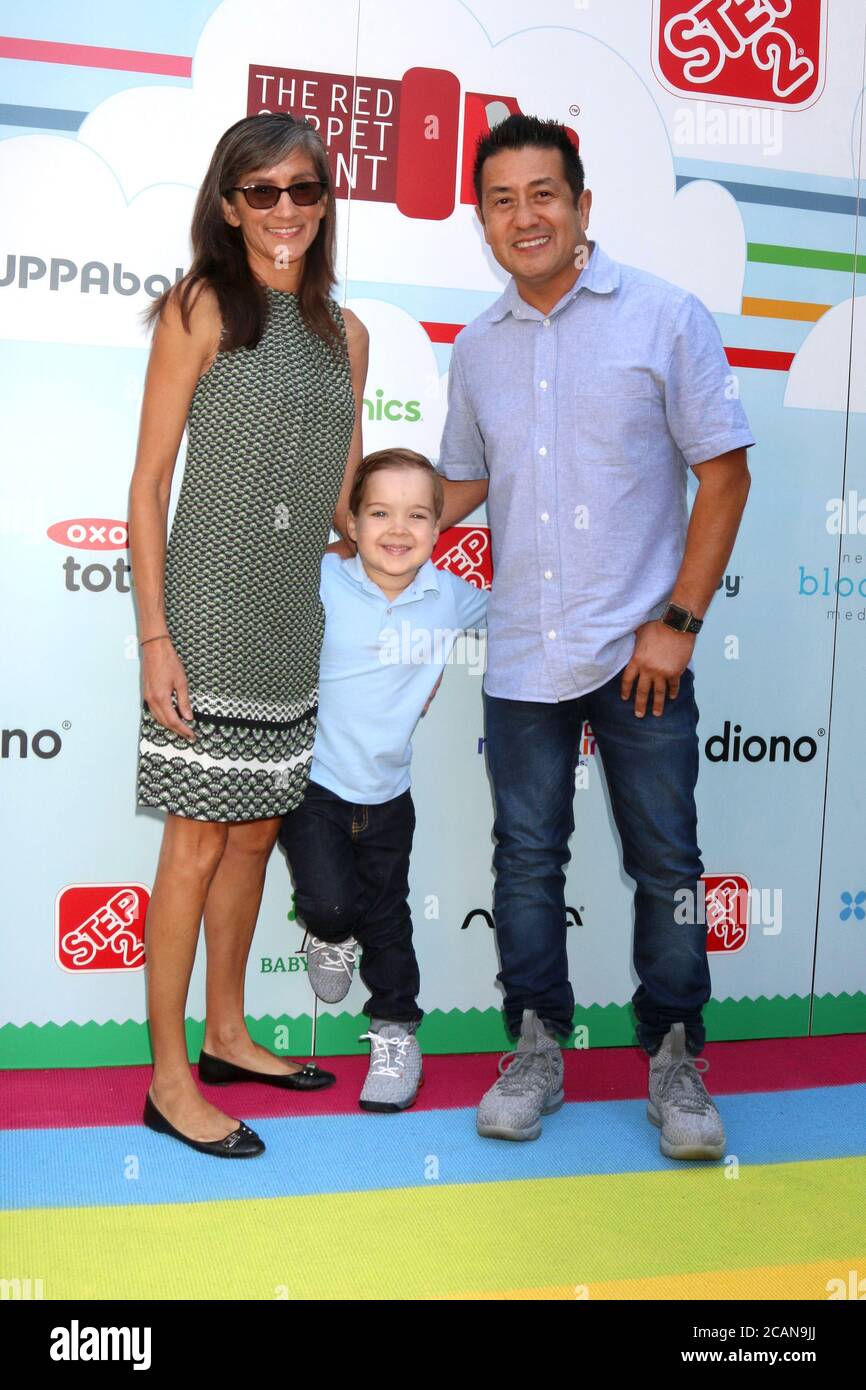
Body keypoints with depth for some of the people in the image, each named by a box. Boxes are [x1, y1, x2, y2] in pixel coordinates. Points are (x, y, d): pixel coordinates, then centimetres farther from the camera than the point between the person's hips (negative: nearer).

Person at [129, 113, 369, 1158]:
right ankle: (169, 1080, 11)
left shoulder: (343, 331, 12)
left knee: (256, 830, 14)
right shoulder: (201, 309, -5)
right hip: (210, 612, -6)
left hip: (293, 622, 6)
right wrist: (155, 635, -14)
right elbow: (149, 483, -8)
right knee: (198, 842, -2)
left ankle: (226, 1034, 30)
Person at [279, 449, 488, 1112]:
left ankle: (396, 1030, 34)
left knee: (388, 915, 15)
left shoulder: (450, 596, -5)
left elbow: (501, 605, 16)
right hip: (315, 781, -3)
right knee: (332, 903, -15)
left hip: (387, 789, 3)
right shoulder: (322, 584, -16)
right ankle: (330, 935, 23)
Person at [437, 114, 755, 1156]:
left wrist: (678, 622, -10)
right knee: (526, 860, 10)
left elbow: (723, 474, -4)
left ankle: (674, 1059, 21)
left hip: (638, 650, -3)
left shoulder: (664, 317, -3)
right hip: (521, 658, 4)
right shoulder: (476, 349, 9)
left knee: (666, 863, 5)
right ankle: (538, 1049, 25)